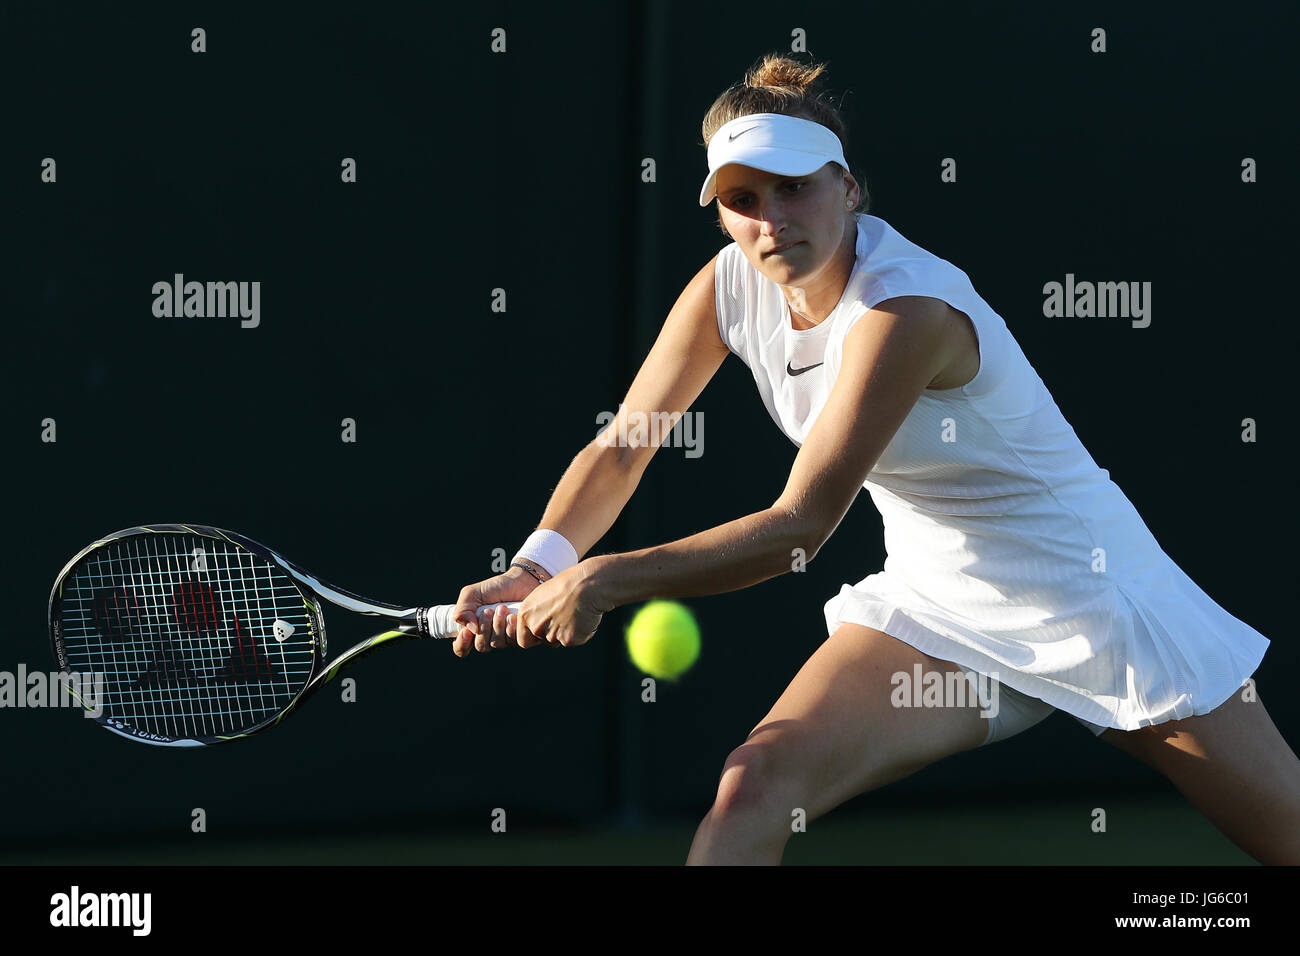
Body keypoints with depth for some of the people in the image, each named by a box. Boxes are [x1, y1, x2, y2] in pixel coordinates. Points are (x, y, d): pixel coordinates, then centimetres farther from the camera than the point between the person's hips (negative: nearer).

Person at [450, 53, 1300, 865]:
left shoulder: (908, 310, -29)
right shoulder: (732, 289, -8)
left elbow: (800, 525, -31)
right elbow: (619, 452, -2)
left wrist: (605, 580, -34)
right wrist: (538, 569, -20)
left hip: (1086, 588, -5)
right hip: (934, 606, 5)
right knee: (756, 785, -18)